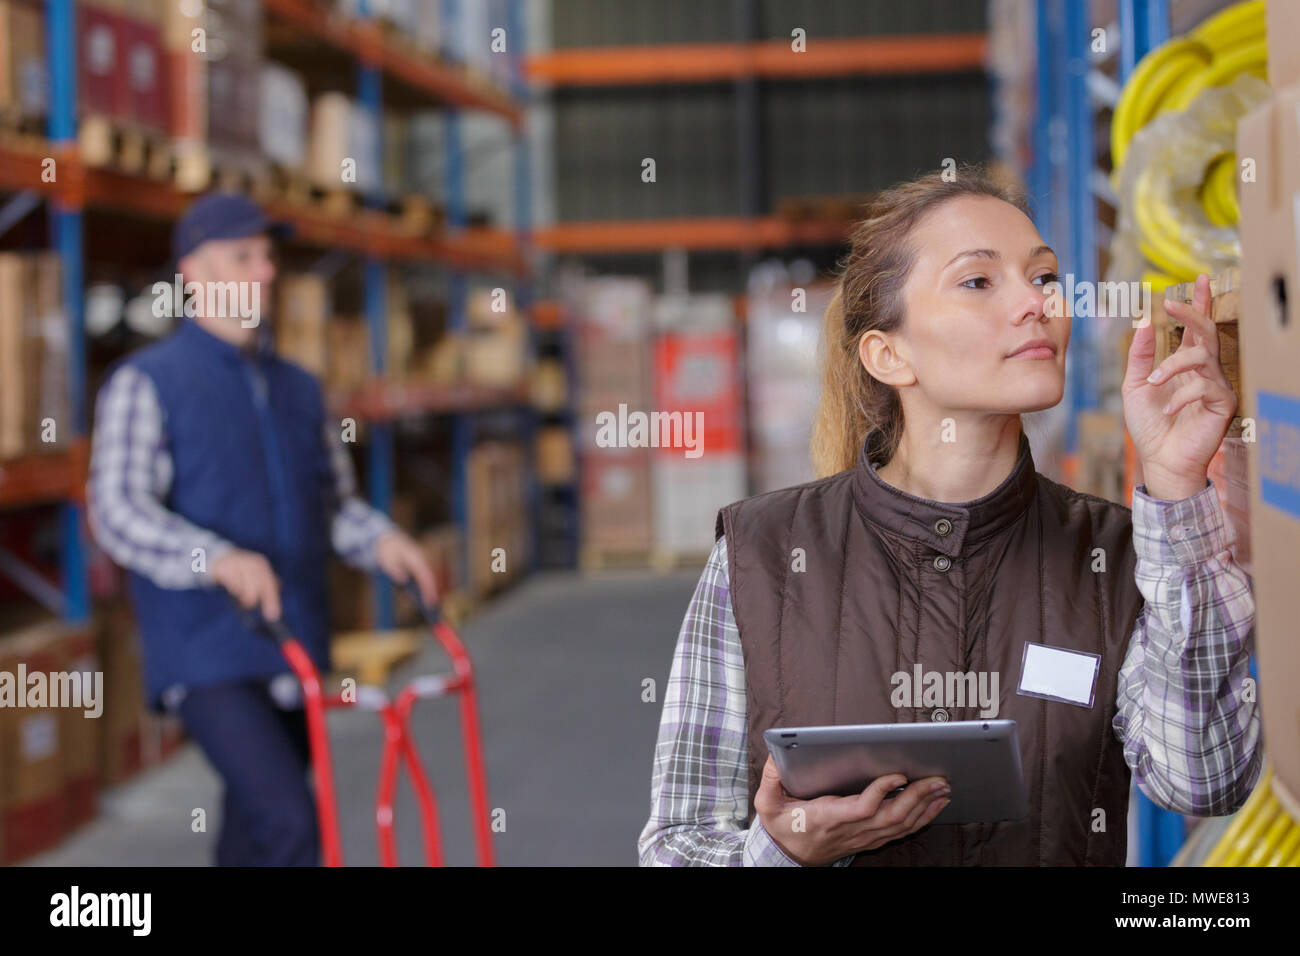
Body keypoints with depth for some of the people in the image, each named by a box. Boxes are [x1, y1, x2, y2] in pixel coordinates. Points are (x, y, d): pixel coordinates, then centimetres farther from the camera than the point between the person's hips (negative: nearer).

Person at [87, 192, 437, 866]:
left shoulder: (297, 388, 16)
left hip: (294, 652, 7)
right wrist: (219, 559, -33)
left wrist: (381, 541, -1)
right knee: (290, 823, -22)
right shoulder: (145, 384, -4)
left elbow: (334, 501, 22)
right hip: (206, 660, -7)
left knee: (253, 838, 16)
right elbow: (119, 512, -15)